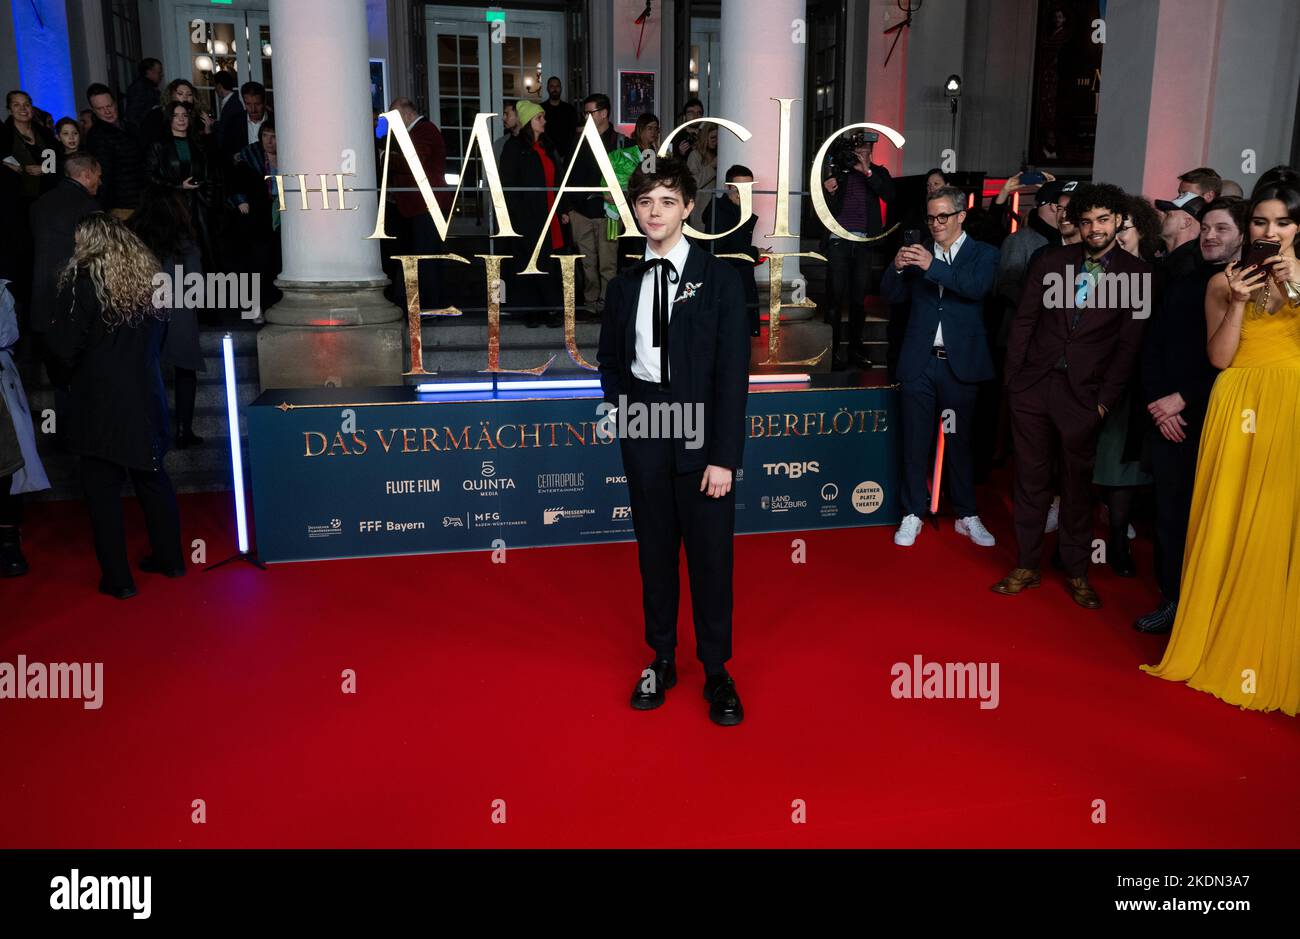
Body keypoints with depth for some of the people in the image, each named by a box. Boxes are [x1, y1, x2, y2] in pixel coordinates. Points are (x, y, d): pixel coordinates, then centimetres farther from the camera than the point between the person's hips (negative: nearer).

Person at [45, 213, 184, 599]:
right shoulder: (149, 276, 5)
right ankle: (170, 559, 26)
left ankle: (117, 578, 7)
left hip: (98, 404, -5)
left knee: (103, 488, 3)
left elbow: (65, 347, -14)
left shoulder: (82, 281, -13)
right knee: (152, 478, 17)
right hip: (147, 398, 6)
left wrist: (67, 378, 3)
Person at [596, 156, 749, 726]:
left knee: (711, 553, 3)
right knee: (654, 550, 12)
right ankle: (662, 659, 27)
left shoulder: (718, 280, -4)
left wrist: (724, 456, -13)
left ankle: (716, 672, 18)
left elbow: (733, 372, -8)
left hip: (701, 435, -3)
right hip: (644, 440, 3)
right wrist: (625, 413, 2)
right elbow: (609, 361, 20)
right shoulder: (624, 285, 8)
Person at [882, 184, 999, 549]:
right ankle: (913, 514, 16)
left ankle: (967, 516, 20)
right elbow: (891, 296, 4)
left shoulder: (983, 254, 3)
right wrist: (897, 268, -17)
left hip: (959, 364, -1)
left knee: (958, 442, 8)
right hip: (919, 363, 2)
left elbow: (979, 287, -17)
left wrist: (932, 266, -27)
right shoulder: (918, 252, 8)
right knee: (915, 443, 6)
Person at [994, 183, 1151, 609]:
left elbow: (1129, 343, -2)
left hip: (1082, 393, -2)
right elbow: (1023, 321, 6)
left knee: (1078, 482, 7)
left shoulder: (1136, 273, 0)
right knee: (1031, 478, 8)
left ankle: (1076, 572, 21)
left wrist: (1106, 399, -6)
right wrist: (1012, 377, 0)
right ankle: (1028, 565, 19)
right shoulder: (1051, 260, 6)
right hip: (1033, 383, 2)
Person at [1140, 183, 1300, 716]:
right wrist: (1238, 301, -12)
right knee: (1230, 526, 3)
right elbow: (1219, 357, -1)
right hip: (1240, 408, 0)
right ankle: (1223, 645, 15)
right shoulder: (1223, 281, 8)